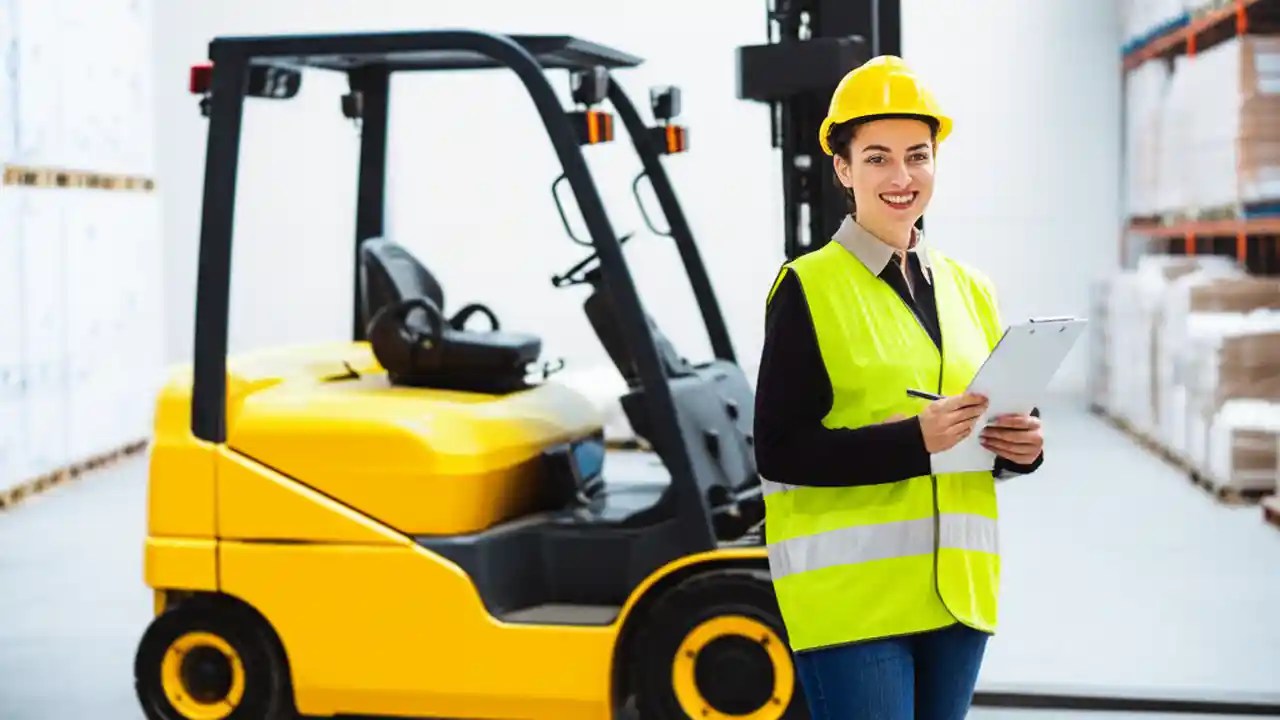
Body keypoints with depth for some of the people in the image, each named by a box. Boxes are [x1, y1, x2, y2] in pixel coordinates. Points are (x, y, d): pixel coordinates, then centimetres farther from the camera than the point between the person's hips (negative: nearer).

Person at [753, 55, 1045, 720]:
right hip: (850, 595, -6)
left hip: (955, 591, 6)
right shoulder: (807, 290, -6)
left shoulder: (969, 290, 13)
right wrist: (913, 439, -22)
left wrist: (1021, 444, -4)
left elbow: (996, 421, 19)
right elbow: (779, 450, -12)